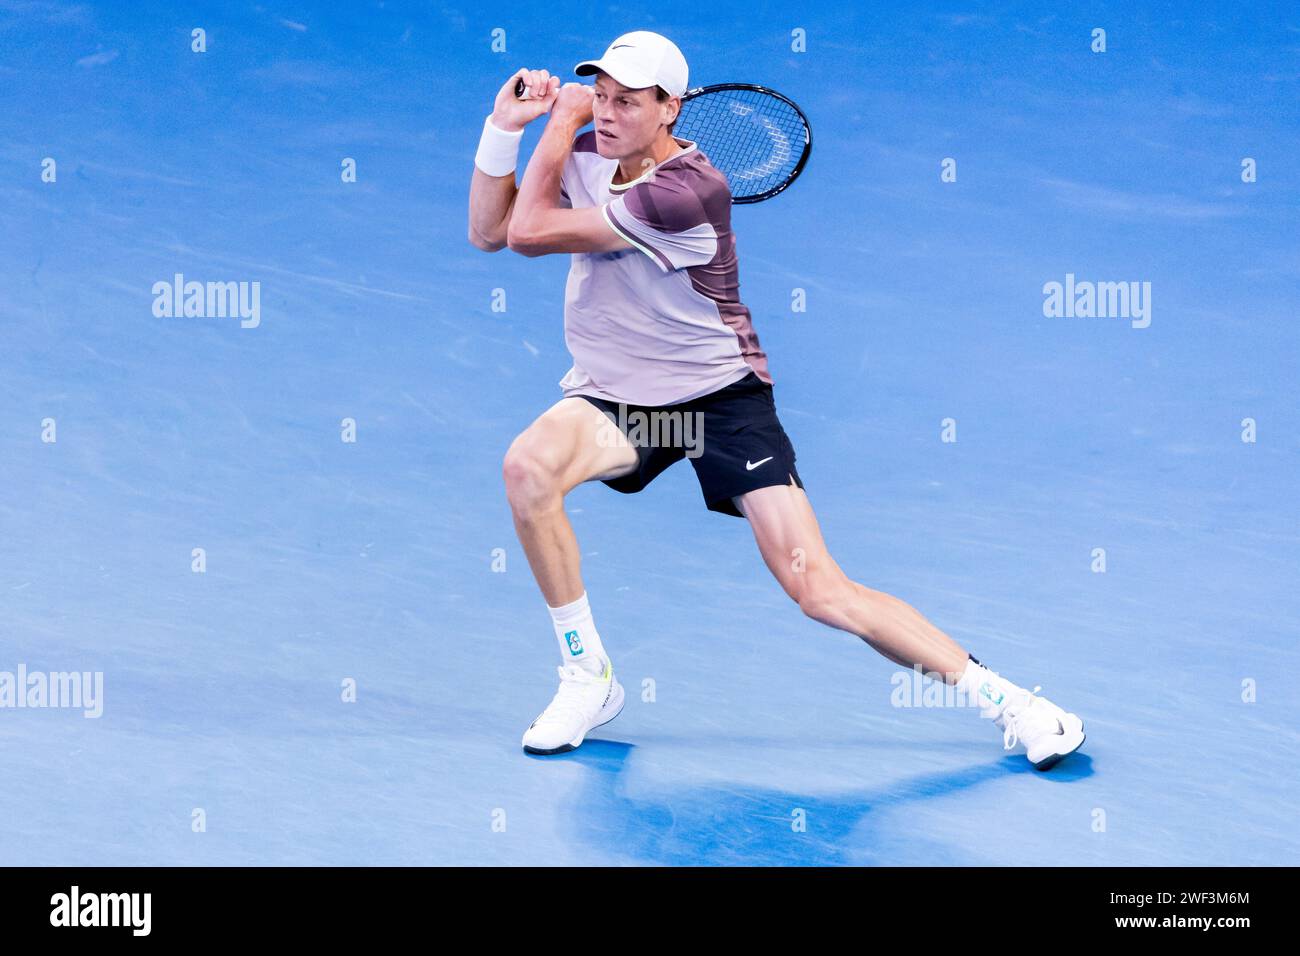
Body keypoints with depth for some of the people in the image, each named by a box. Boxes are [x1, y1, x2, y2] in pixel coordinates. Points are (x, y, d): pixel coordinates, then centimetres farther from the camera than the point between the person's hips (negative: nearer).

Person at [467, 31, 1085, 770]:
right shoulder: (584, 156, -1)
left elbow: (531, 232, -19)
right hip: (612, 398, 5)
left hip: (722, 397, -5)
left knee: (819, 589, -13)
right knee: (528, 466, -28)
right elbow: (490, 231, 5)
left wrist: (560, 121, -7)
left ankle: (1002, 698, 3)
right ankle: (588, 678, -11)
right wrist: (505, 126, -8)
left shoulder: (688, 192, -24)